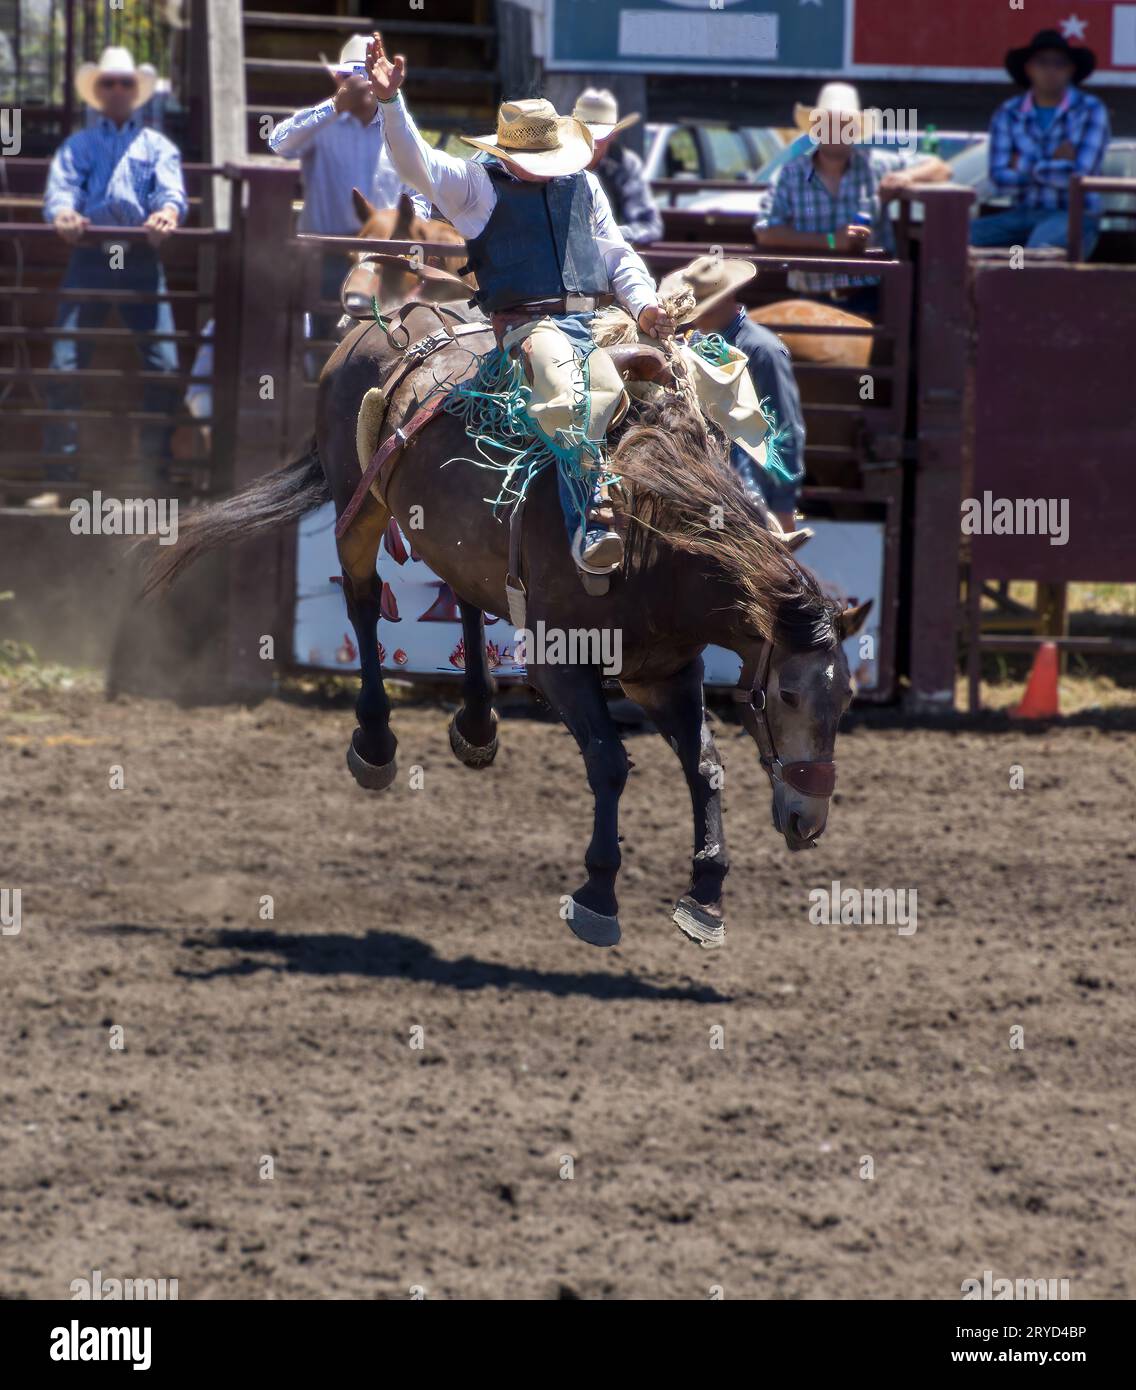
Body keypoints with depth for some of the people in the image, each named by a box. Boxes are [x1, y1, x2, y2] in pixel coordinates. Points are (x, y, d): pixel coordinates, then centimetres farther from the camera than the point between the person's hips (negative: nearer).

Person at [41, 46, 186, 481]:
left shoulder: (157, 146, 19)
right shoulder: (77, 146, 20)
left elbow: (171, 187, 0)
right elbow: (61, 185, 1)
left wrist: (168, 211, -26)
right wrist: (63, 213, -25)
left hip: (141, 261, 0)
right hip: (89, 258, 0)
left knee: (164, 367, -9)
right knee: (66, 366, -9)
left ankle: (154, 466, 1)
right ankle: (59, 473, -6)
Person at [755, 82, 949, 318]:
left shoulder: (876, 165, 6)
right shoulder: (791, 175, 3)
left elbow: (940, 169, 12)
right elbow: (766, 234, -8)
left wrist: (908, 176, -10)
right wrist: (830, 241, -15)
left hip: (870, 299, 0)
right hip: (814, 302, 0)